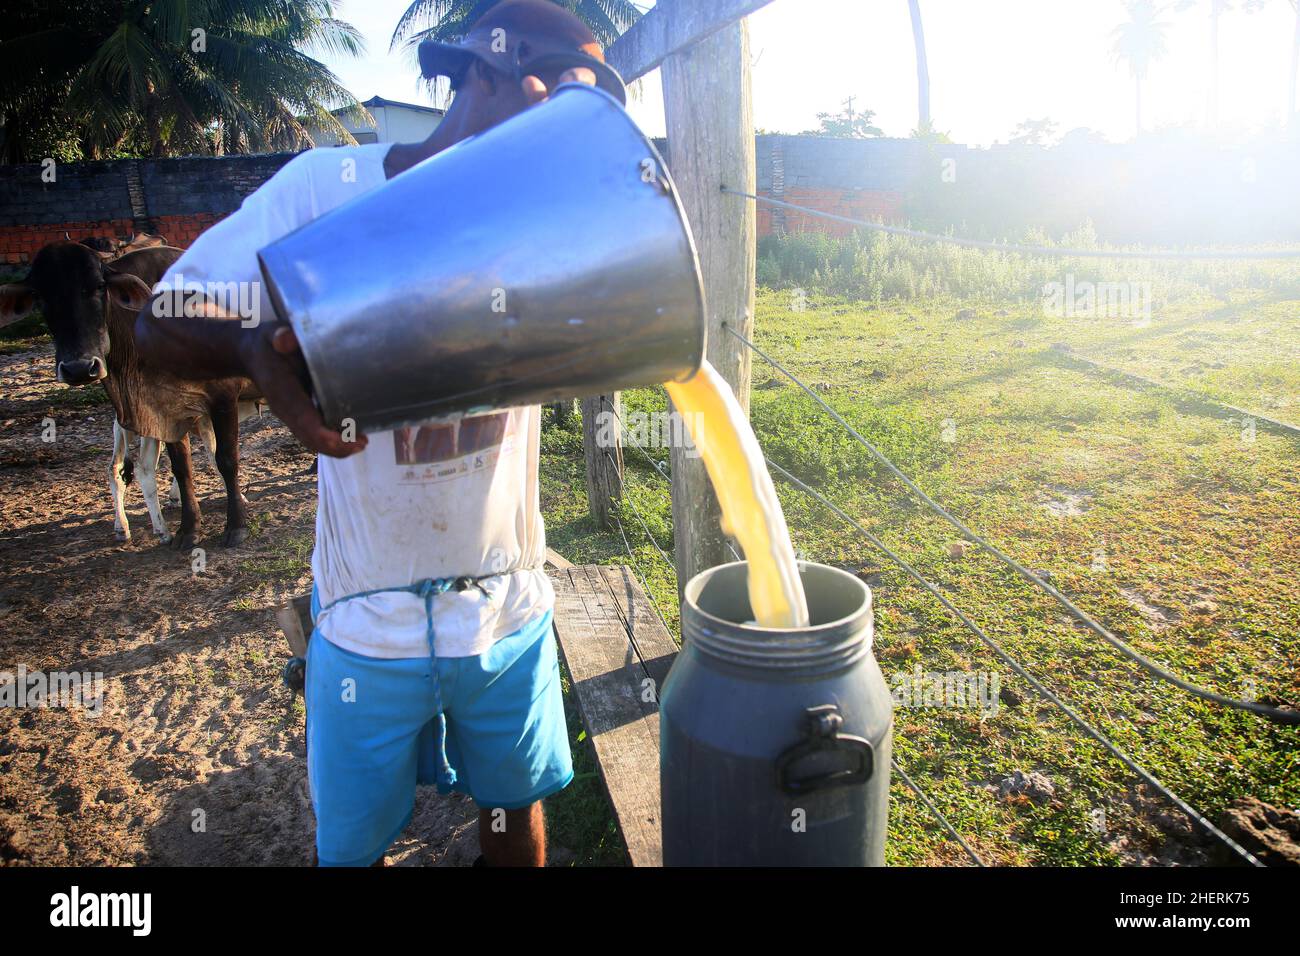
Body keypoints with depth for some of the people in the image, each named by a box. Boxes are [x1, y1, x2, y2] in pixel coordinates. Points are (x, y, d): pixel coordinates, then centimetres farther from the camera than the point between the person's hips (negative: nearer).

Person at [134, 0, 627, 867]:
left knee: (516, 808, 22)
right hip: (371, 612, -2)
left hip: (509, 599, 3)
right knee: (353, 841, 18)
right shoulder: (332, 186, -10)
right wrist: (254, 351, -32)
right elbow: (163, 321, -9)